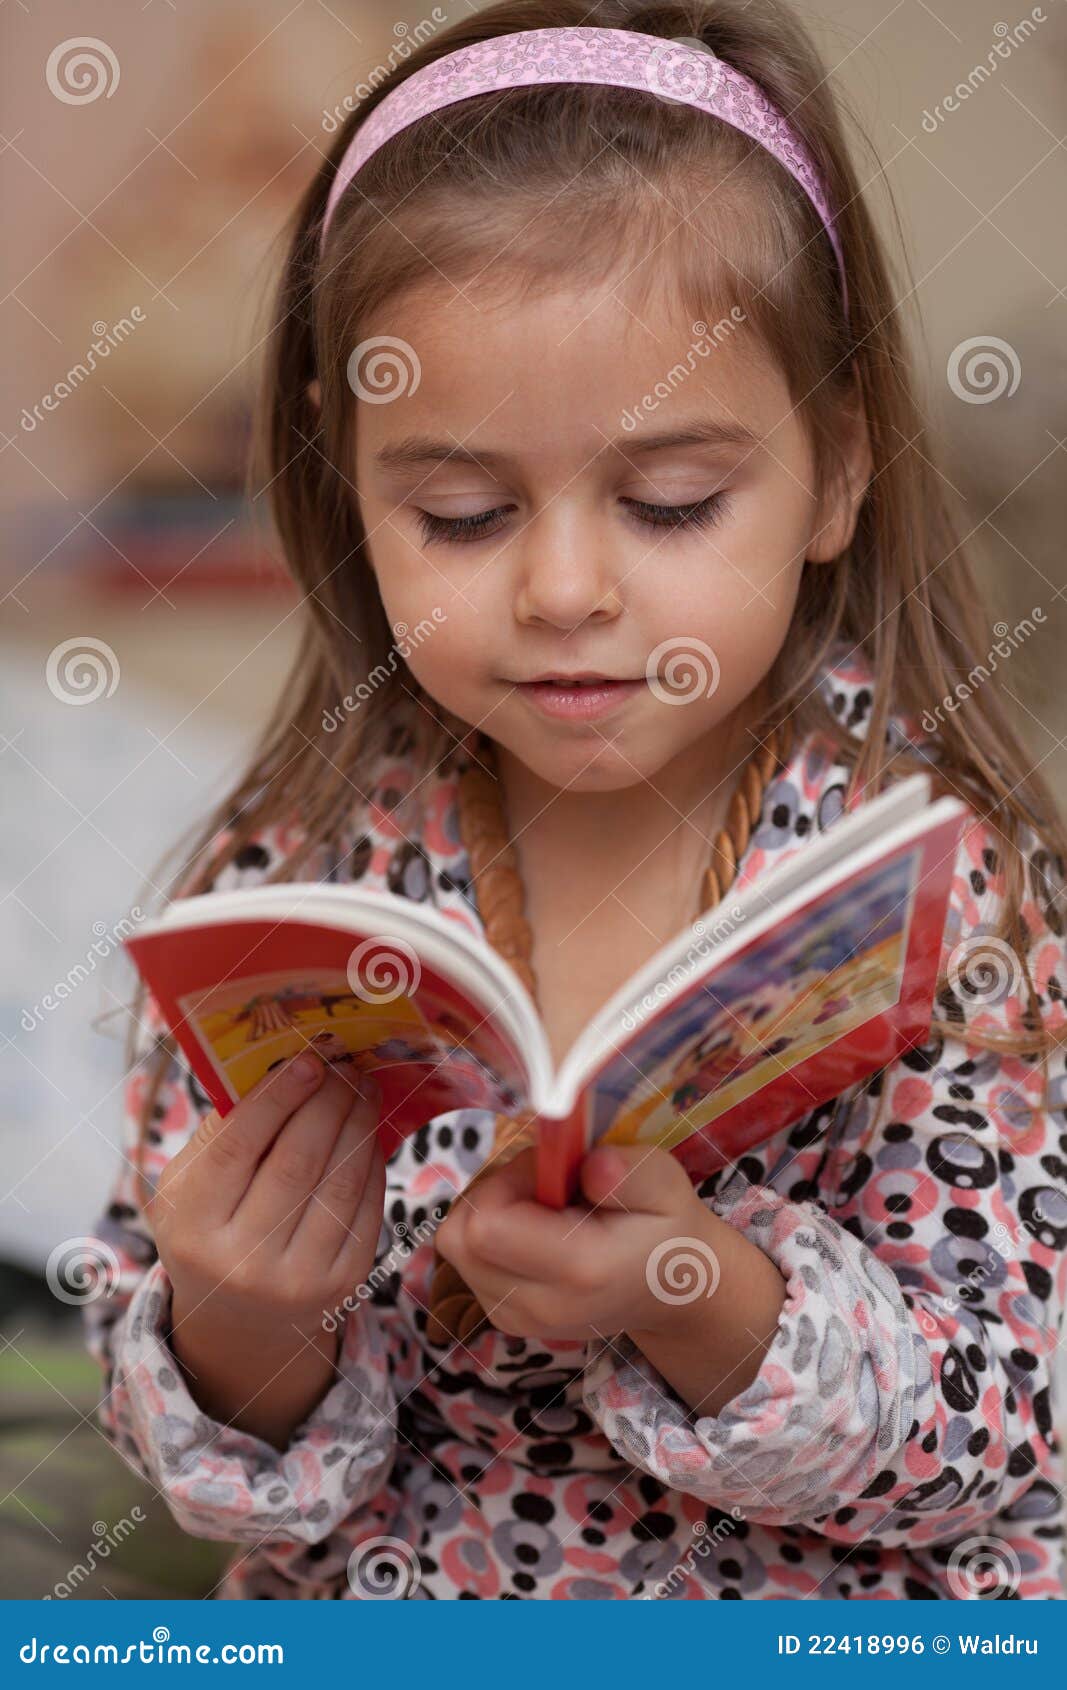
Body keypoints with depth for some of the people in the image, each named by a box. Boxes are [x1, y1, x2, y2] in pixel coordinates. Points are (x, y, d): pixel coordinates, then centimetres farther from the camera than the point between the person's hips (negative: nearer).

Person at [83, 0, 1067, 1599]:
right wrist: (246, 1341, -21)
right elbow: (175, 1418, 1)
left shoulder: (937, 879, -11)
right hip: (388, 1607, 1)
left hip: (854, 1636, -1)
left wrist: (710, 1306, -26)